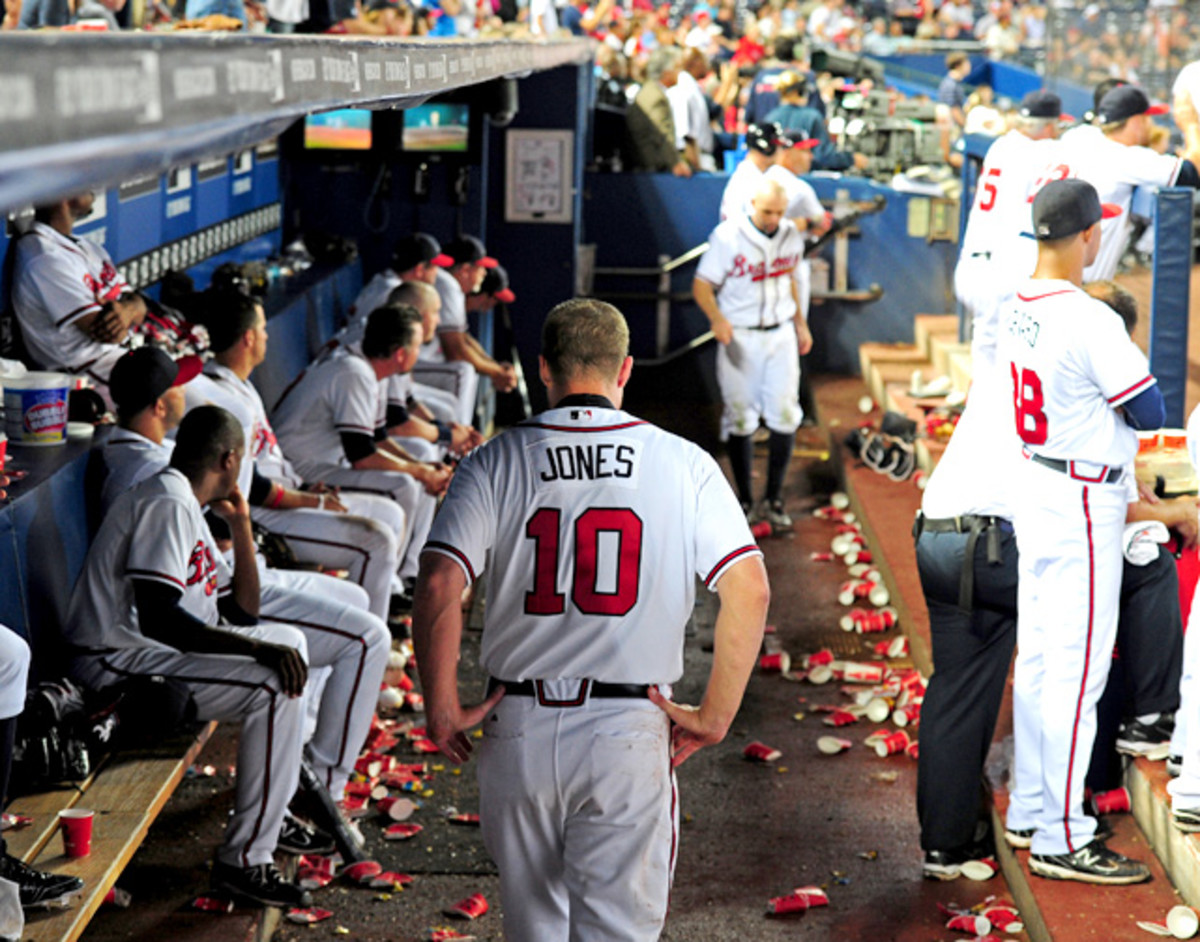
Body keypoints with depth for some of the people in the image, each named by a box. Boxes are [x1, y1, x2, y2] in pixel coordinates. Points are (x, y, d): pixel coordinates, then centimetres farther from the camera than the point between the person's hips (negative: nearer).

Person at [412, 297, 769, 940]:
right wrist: (714, 716, 2)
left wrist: (441, 711, -1)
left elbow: (438, 585, -10)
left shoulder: (494, 463, 2)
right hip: (628, 732, -1)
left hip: (517, 726, 2)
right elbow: (748, 588, -5)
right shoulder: (683, 463, 2)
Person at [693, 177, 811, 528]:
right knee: (740, 417, 2)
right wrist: (717, 318, -27)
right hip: (739, 336, -4)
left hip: (780, 335, 4)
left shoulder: (791, 235, 4)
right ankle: (745, 500, 15)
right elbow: (702, 285, -11)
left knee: (785, 416, -2)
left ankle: (773, 499, 9)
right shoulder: (728, 235, -11)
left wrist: (800, 323, 20)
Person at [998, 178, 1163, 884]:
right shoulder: (1091, 321, -22)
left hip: (1034, 483, 9)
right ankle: (1061, 839, 2)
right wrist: (1132, 363, 3)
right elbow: (1150, 413, -15)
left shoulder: (1018, 309, 4)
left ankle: (1030, 811, 26)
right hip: (1084, 504, -9)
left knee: (1037, 659, 16)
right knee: (1077, 671, -3)